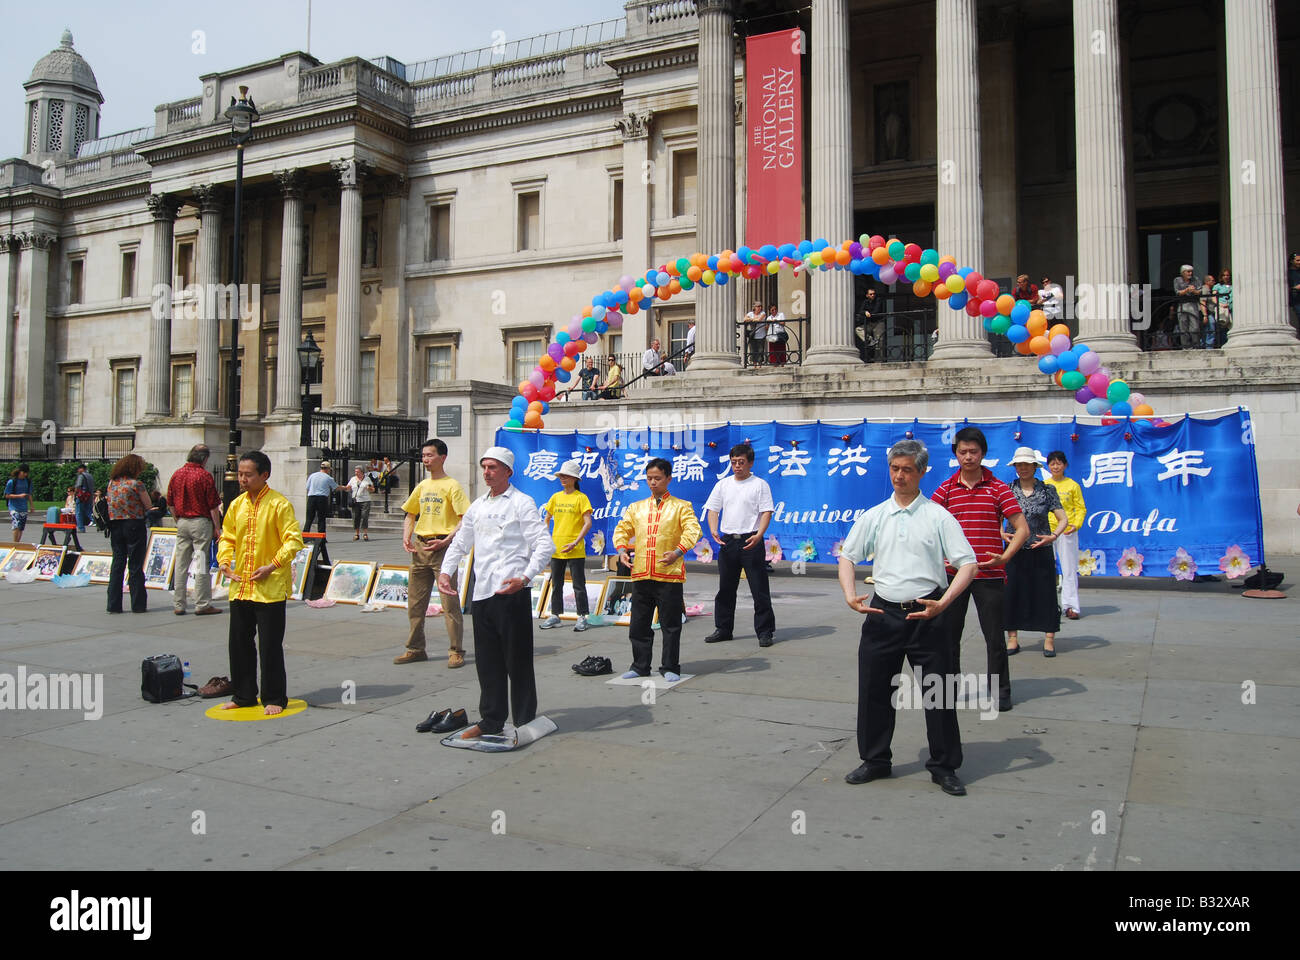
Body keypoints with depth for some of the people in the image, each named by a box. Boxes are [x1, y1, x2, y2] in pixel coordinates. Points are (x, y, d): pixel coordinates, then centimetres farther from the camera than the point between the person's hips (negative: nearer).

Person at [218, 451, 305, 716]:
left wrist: (272, 566, -19)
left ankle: (274, 698, 12)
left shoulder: (279, 504, -9)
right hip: (240, 586, 6)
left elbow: (293, 540, -11)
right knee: (239, 642, 13)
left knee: (270, 645, 0)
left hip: (270, 587, -6)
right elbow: (228, 537, 17)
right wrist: (224, 560, -1)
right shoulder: (237, 504, 9)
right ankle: (243, 695, 27)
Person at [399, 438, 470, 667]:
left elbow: (466, 519, -13)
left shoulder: (451, 485, -6)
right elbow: (410, 514, 23)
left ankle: (456, 652, 3)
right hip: (420, 548, 7)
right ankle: (415, 649, 21)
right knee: (415, 601, 10)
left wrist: (445, 541, -20)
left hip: (442, 548, -7)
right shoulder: (422, 486, 14)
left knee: (450, 602, -4)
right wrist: (406, 537, 5)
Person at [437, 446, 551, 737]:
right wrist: (445, 571, 12)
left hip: (511, 592, -7)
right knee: (487, 661, 12)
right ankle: (491, 721, 23)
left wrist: (525, 577, -24)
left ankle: (525, 722, 10)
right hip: (482, 592, 7)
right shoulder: (477, 506, 18)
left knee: (517, 660, -1)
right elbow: (460, 542, 28)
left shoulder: (522, 503, -3)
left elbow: (544, 544, -11)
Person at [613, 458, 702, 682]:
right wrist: (621, 550, -3)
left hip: (669, 574, -4)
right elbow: (622, 529, 16)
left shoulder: (681, 506, 3)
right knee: (639, 624, 9)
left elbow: (692, 530, -9)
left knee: (671, 625, 2)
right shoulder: (636, 507, 16)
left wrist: (678, 552, -23)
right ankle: (640, 666, 21)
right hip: (641, 574, 4)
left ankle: (670, 667, 13)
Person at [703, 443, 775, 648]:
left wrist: (758, 535, -21)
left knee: (759, 589, -3)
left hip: (751, 541, -4)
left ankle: (765, 631, 4)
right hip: (727, 540, 4)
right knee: (725, 588, 11)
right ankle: (723, 629, 21)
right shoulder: (723, 484, 11)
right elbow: (713, 509, 10)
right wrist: (713, 531, -8)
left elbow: (766, 512, -6)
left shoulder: (760, 484, 0)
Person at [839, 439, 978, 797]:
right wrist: (850, 595, -3)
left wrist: (943, 602, -17)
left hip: (926, 614, -3)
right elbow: (847, 556, 14)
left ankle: (944, 767, 19)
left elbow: (968, 564, -5)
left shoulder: (938, 517, -2)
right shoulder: (874, 517, 8)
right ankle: (875, 760, 26)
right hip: (883, 613, 3)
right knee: (873, 690, 9)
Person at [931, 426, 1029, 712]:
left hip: (989, 574, -2)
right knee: (949, 634, 9)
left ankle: (1000, 691, 18)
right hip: (953, 573, 2)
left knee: (994, 636, 3)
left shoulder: (998, 488, 0)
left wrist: (1004, 557, -16)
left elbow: (1022, 528, -3)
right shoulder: (946, 489, 5)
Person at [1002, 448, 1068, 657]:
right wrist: (1001, 534, -11)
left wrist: (1053, 536, -15)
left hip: (1041, 552, -1)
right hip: (1014, 551, 1)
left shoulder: (1047, 490, 1)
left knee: (1045, 593, 2)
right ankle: (1013, 639, 13)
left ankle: (1049, 639, 11)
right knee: (1012, 593, 3)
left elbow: (1063, 519, 1)